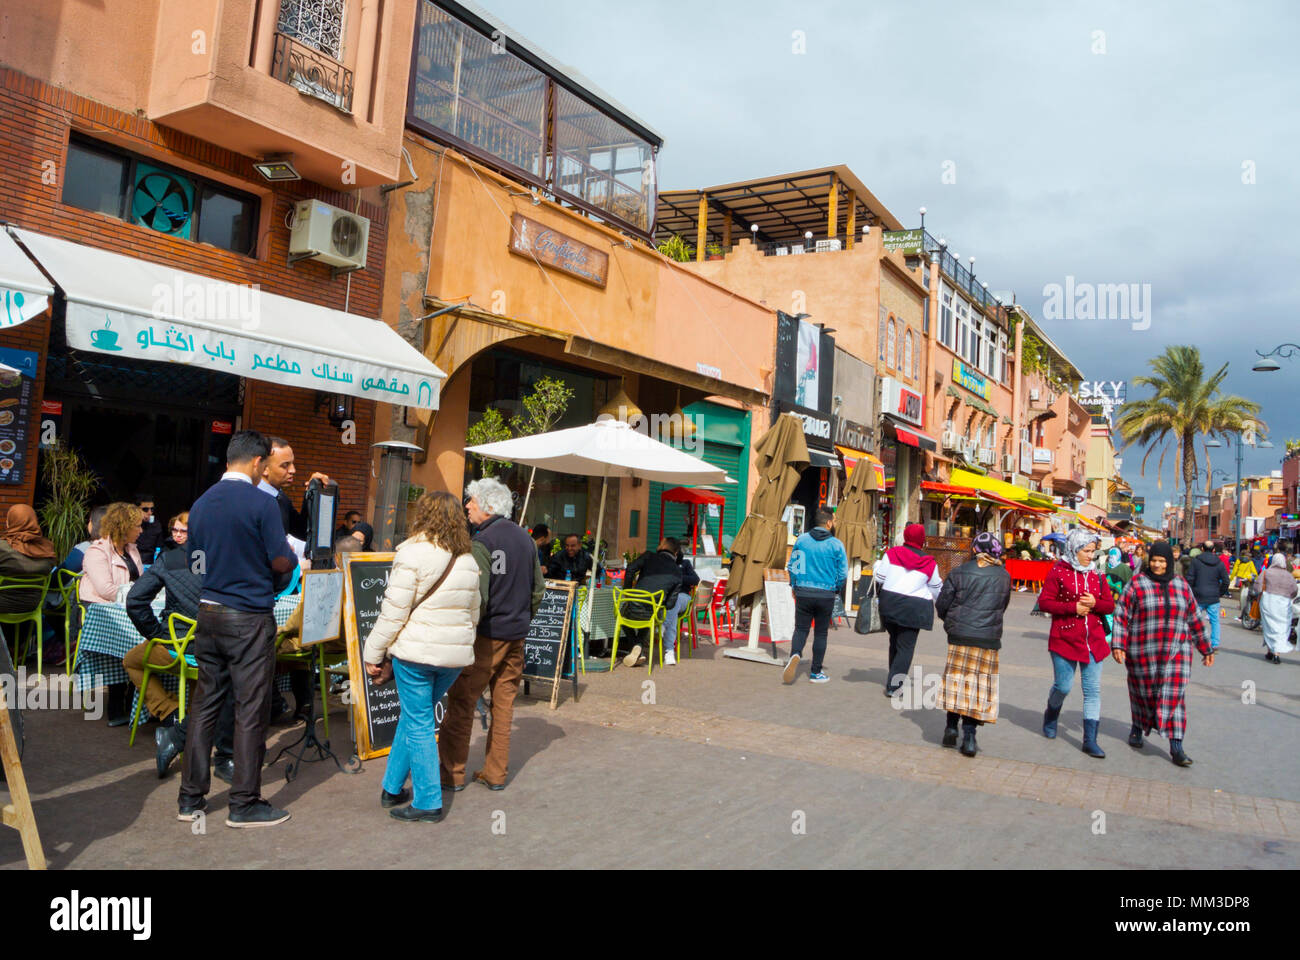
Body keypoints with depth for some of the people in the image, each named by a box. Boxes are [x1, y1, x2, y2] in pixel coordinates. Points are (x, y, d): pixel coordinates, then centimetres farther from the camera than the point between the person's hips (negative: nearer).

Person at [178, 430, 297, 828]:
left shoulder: (201, 504, 7)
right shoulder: (261, 503, -12)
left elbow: (195, 561, 15)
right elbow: (282, 561, -10)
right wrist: (293, 555, 11)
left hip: (208, 613, 7)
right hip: (249, 619, -6)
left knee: (205, 706, 13)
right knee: (251, 711, 2)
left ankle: (191, 799, 21)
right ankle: (244, 804, 9)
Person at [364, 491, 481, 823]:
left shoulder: (414, 553, -11)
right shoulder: (468, 560, 9)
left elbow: (393, 612, -12)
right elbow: (474, 614, 13)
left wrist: (374, 653, -3)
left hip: (416, 652, -6)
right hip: (455, 656, 6)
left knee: (418, 724, 5)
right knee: (413, 716, 20)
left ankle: (428, 803, 11)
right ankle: (392, 788, 30)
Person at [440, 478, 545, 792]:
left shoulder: (482, 542, -14)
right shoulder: (525, 538, 9)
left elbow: (478, 598, -20)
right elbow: (538, 589, 15)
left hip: (487, 635, -7)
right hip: (516, 636, 7)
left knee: (461, 701, 4)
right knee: (504, 704, 12)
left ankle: (452, 773, 10)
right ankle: (496, 774, 19)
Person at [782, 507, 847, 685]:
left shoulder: (801, 539, 0)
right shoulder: (836, 544, -7)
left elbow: (792, 565, 4)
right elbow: (843, 573, -5)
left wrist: (794, 585, 17)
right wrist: (836, 589, 13)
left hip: (803, 592, 1)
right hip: (826, 595, -1)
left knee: (800, 629, 9)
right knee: (821, 633, 10)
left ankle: (795, 654, -21)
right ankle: (816, 672, 16)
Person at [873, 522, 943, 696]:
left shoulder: (892, 553, -2)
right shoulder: (929, 563, -1)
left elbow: (880, 577, 0)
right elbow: (937, 589, 10)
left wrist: (878, 563, 21)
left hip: (890, 603, 2)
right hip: (914, 608, -2)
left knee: (895, 641, 20)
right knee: (906, 646, 1)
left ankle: (893, 677, 29)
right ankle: (893, 686, -5)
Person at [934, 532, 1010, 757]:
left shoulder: (959, 573, -4)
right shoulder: (1004, 577, 1)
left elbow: (942, 605, 0)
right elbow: (1002, 607, 13)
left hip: (959, 636, -1)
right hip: (988, 639, 1)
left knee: (956, 678, 12)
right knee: (980, 684, 5)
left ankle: (952, 726, 9)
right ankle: (969, 735, 3)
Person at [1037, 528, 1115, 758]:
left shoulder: (1095, 575, 8)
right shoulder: (1058, 572, -5)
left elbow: (1110, 605, 11)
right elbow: (1044, 602, -9)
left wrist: (1094, 603, -10)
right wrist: (1073, 607, -17)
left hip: (1093, 640, 4)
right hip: (1064, 639, -4)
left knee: (1093, 690, 1)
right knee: (1063, 686, 3)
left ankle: (1090, 741, 6)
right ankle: (1051, 716, 36)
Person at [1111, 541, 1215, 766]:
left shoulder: (1181, 586, 8)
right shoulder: (1137, 584, -2)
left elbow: (1194, 619, 16)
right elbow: (1122, 616, -4)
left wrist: (1206, 648, 19)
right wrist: (1118, 645, -13)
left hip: (1175, 652, 2)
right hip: (1142, 652, -2)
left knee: (1174, 695, -5)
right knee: (1143, 693, 9)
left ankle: (1176, 747, -4)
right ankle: (1137, 729, 34)